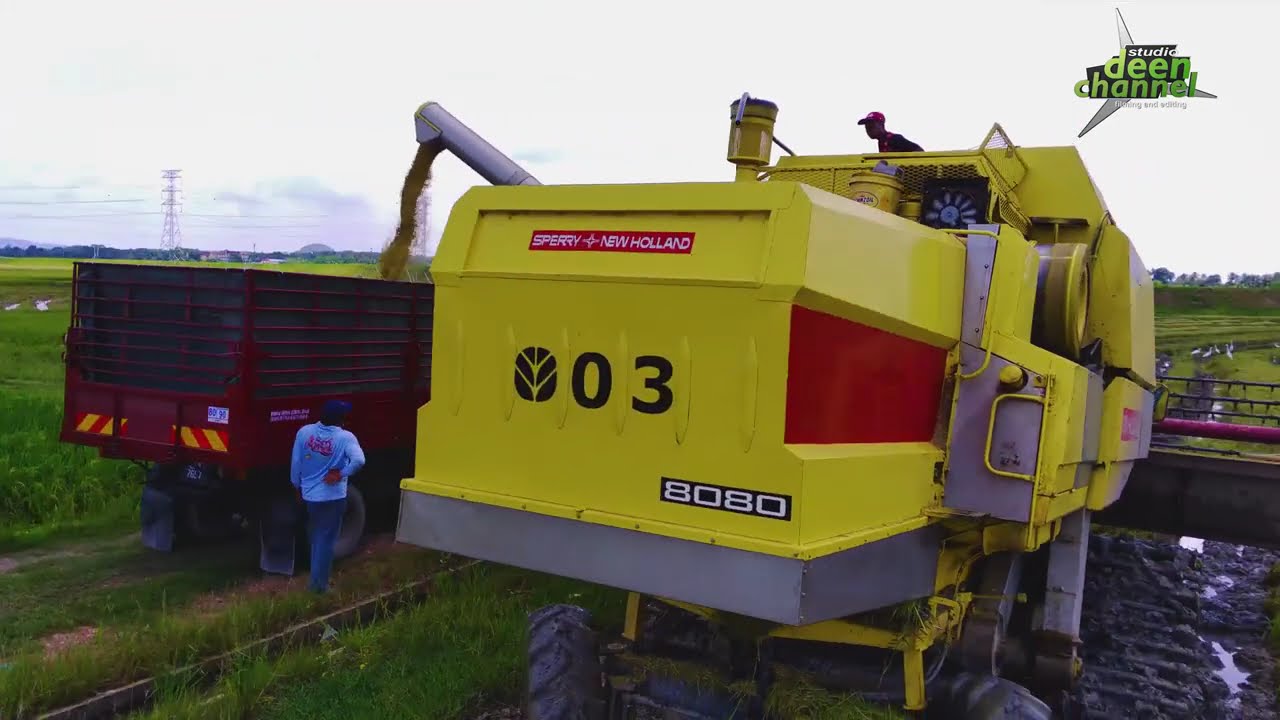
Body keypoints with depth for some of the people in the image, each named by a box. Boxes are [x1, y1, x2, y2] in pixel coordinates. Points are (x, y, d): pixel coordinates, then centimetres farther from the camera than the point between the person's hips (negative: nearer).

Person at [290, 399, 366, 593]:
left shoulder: (304, 432, -7)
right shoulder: (345, 437, -18)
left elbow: (295, 464, -1)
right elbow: (359, 461, -33)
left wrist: (297, 487, 13)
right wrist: (341, 474, -17)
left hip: (308, 494, 5)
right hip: (332, 497, -5)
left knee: (315, 537, 24)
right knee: (326, 540, 7)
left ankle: (315, 580, 39)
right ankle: (319, 584, 14)